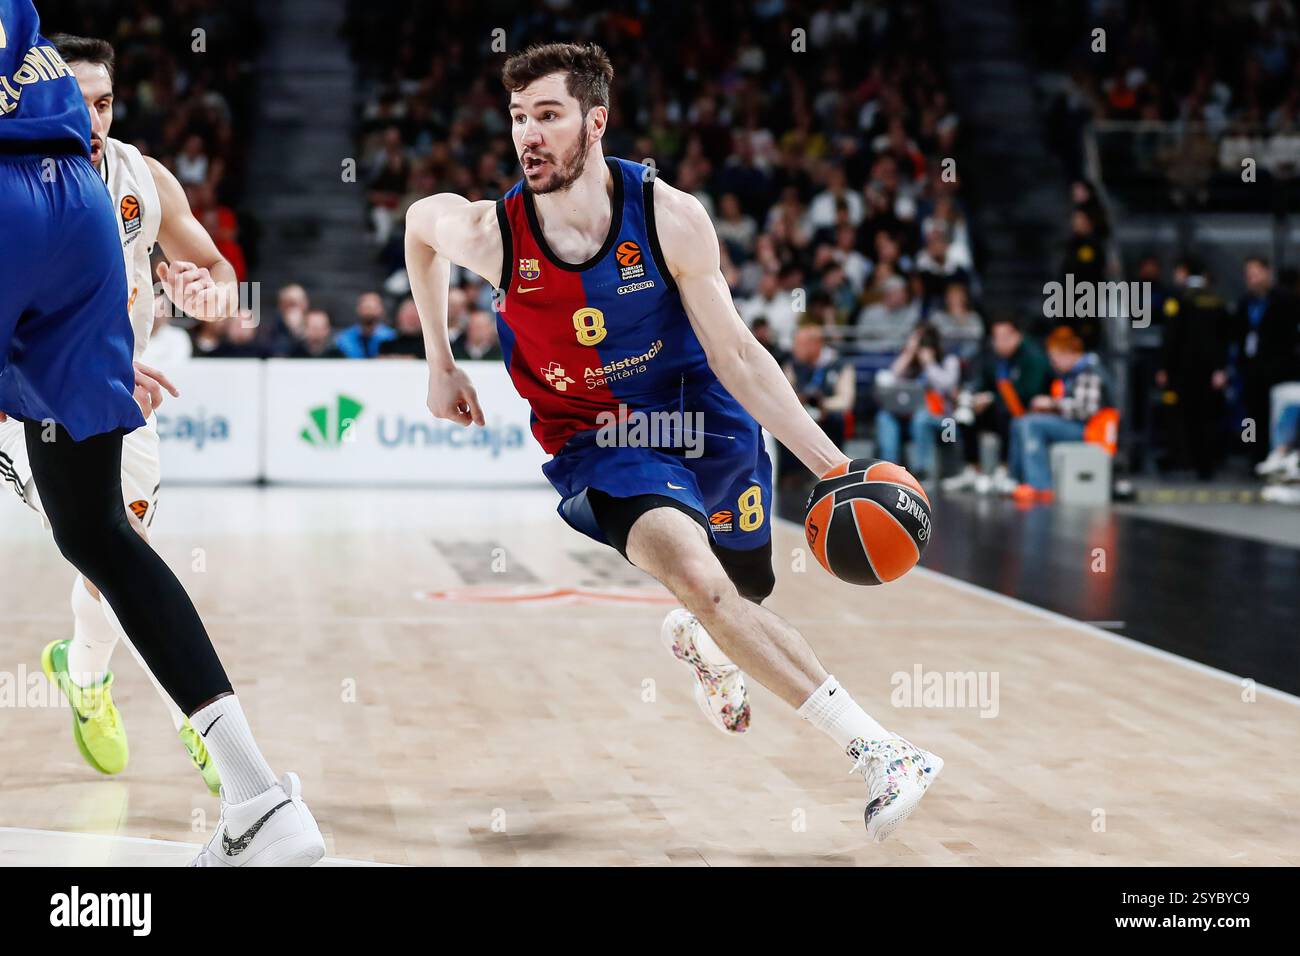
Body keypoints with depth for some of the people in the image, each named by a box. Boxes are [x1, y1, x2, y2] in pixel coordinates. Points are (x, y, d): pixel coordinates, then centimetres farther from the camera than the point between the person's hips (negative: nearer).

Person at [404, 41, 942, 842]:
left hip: (706, 422, 2)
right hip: (597, 447, -2)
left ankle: (697, 641, 61)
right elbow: (419, 220, 9)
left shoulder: (670, 218, -18)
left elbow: (737, 357, -12)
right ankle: (874, 749, -32)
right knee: (696, 572, -31)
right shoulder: (490, 233, -16)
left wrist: (830, 463, -19)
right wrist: (442, 365, 12)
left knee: (743, 596, 19)